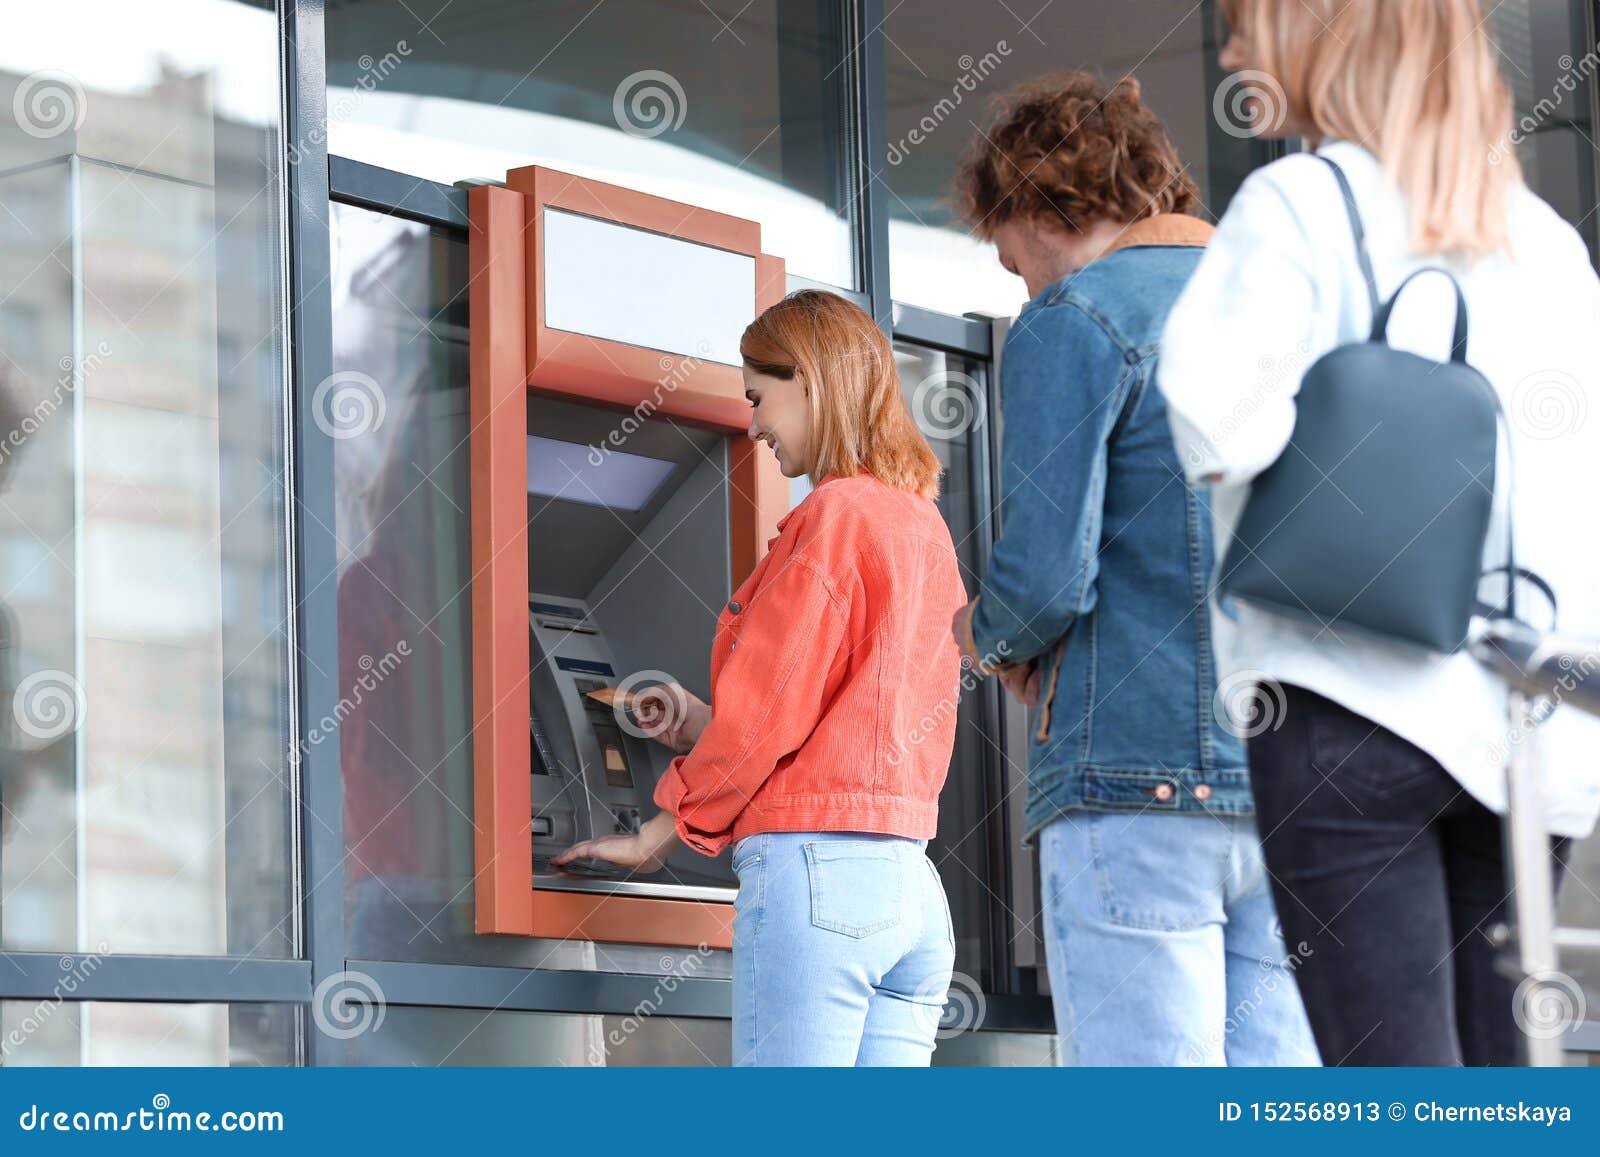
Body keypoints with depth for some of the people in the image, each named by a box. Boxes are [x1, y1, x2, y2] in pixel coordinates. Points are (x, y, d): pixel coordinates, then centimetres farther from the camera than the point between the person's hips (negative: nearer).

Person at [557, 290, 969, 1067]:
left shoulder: (833, 516, -6)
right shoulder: (924, 525, 18)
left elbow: (766, 712, -9)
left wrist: (658, 834, 2)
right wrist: (701, 725, 14)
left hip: (813, 865, -8)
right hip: (915, 884, 8)